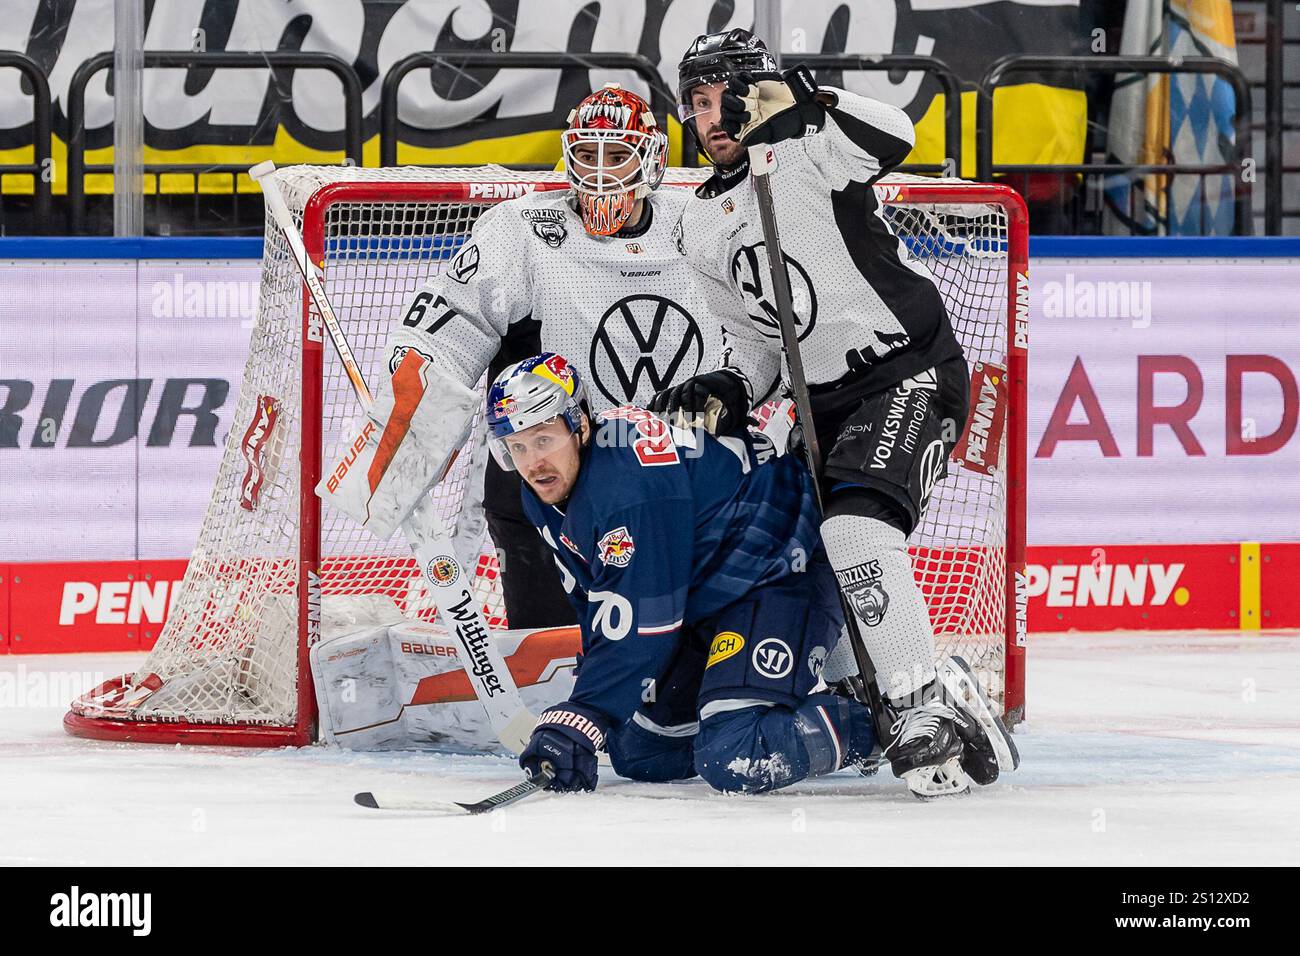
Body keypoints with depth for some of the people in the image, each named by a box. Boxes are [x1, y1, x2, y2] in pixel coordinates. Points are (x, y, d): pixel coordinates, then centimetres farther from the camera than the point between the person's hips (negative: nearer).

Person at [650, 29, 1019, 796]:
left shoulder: (810, 153, -10)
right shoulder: (702, 227, 13)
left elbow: (894, 137, -31)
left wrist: (799, 100, -34)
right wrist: (728, 383, 1)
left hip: (911, 370, -9)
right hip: (822, 396, 9)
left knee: (856, 525, -28)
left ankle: (925, 714, -29)